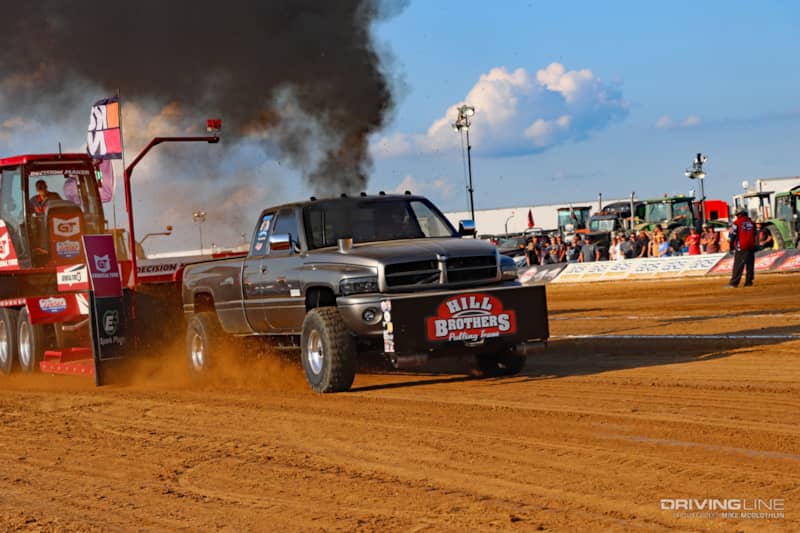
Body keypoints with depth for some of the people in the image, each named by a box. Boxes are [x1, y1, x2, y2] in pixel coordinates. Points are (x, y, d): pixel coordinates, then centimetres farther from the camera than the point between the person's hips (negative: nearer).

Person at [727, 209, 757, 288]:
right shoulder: (751, 223, 12)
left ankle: (734, 283, -9)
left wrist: (731, 247, 4)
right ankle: (749, 282, 5)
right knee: (750, 265, 8)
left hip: (741, 247, -5)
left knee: (738, 266, -5)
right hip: (751, 247, 5)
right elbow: (755, 235, 16)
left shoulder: (737, 223, -4)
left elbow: (732, 235, -4)